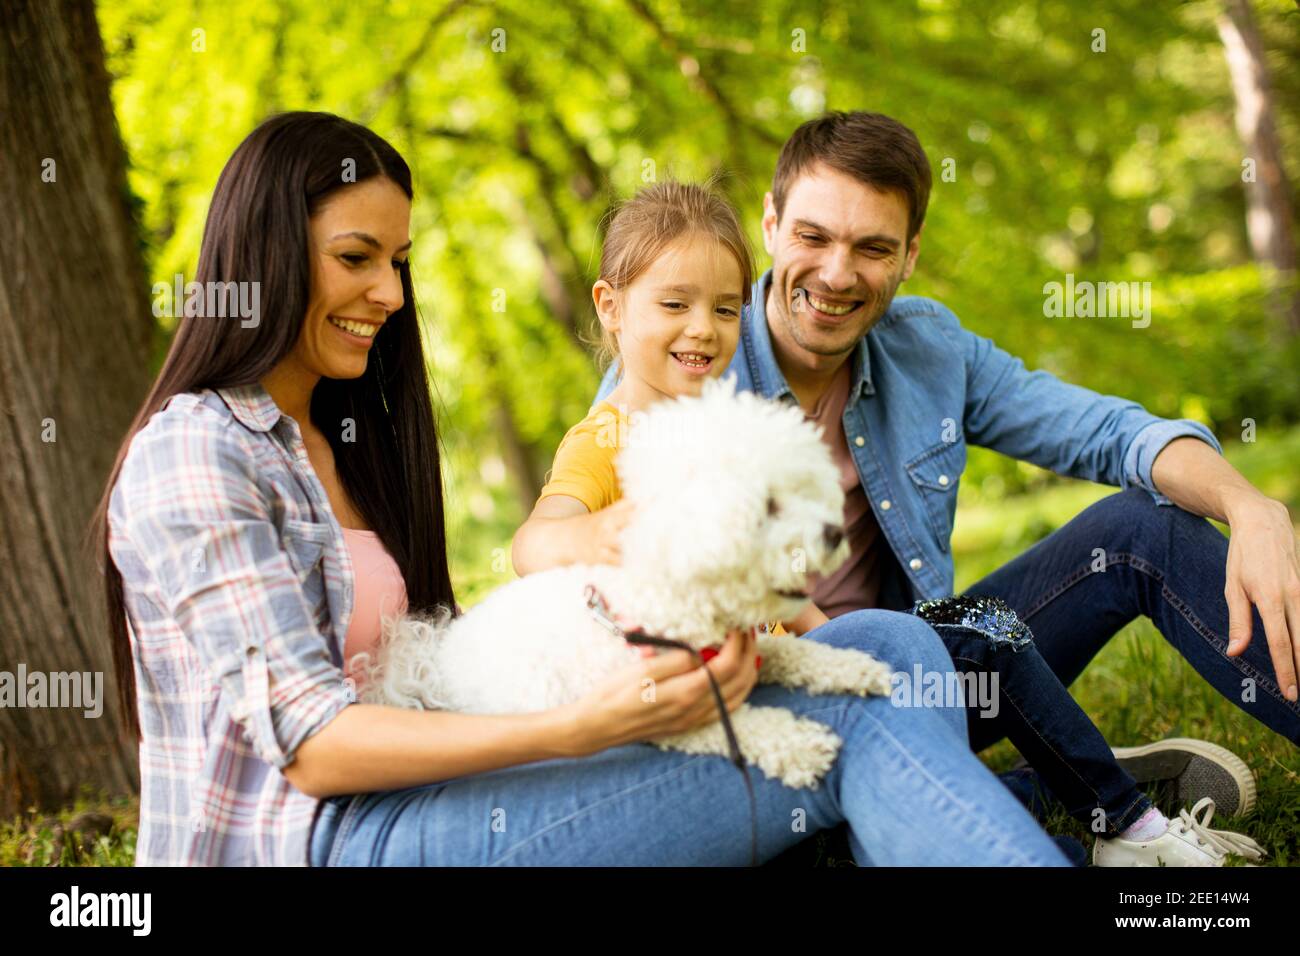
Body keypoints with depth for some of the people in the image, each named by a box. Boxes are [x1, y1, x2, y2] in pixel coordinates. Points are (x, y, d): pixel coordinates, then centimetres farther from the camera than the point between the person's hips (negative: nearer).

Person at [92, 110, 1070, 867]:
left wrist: (683, 640, -8)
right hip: (323, 837, -8)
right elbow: (310, 743, -17)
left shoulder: (342, 439, 22)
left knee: (890, 647, -6)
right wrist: (579, 726, -28)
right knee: (850, 733, -21)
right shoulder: (194, 454, -6)